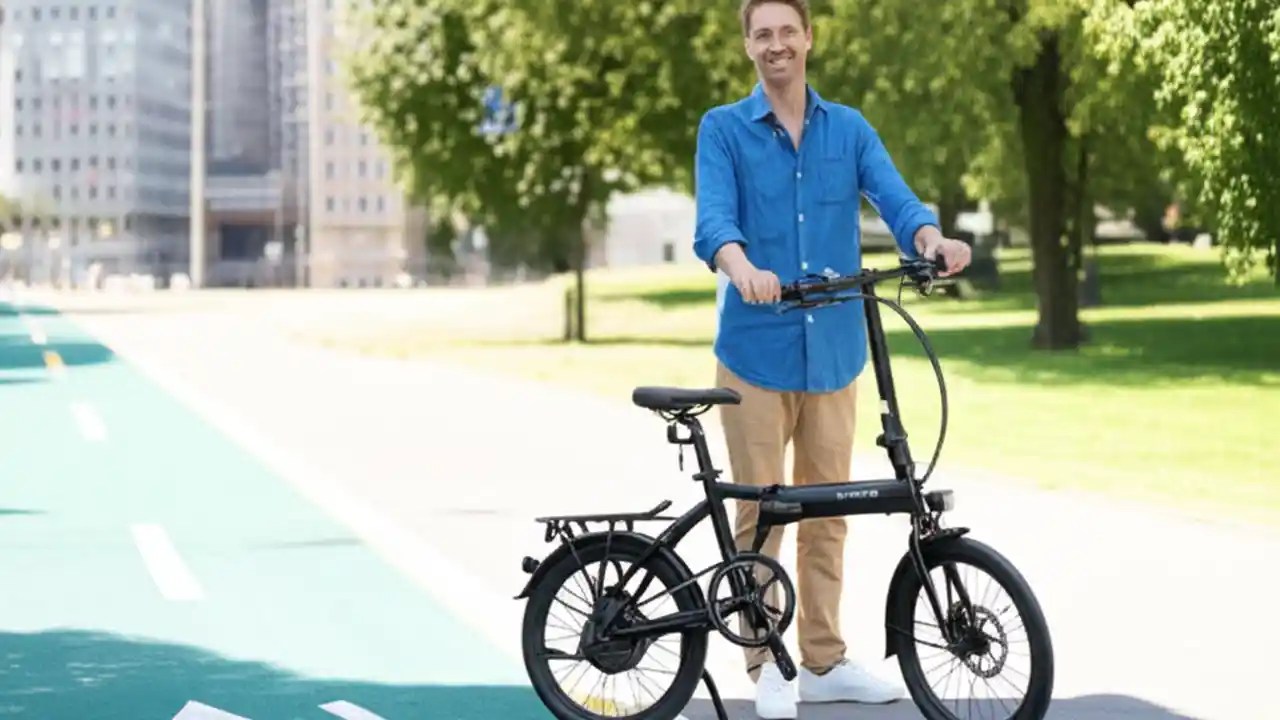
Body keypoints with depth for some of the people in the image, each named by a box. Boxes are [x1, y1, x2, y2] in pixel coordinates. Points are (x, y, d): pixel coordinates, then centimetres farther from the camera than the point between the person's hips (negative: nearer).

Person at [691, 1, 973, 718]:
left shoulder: (850, 129, 8)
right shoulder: (723, 129, 0)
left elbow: (896, 200, -6)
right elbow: (713, 220, -15)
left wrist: (933, 239, -29)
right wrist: (742, 268, -38)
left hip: (834, 348, 3)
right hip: (755, 345, -3)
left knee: (826, 512, 9)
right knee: (760, 511, 1)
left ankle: (825, 661, 18)